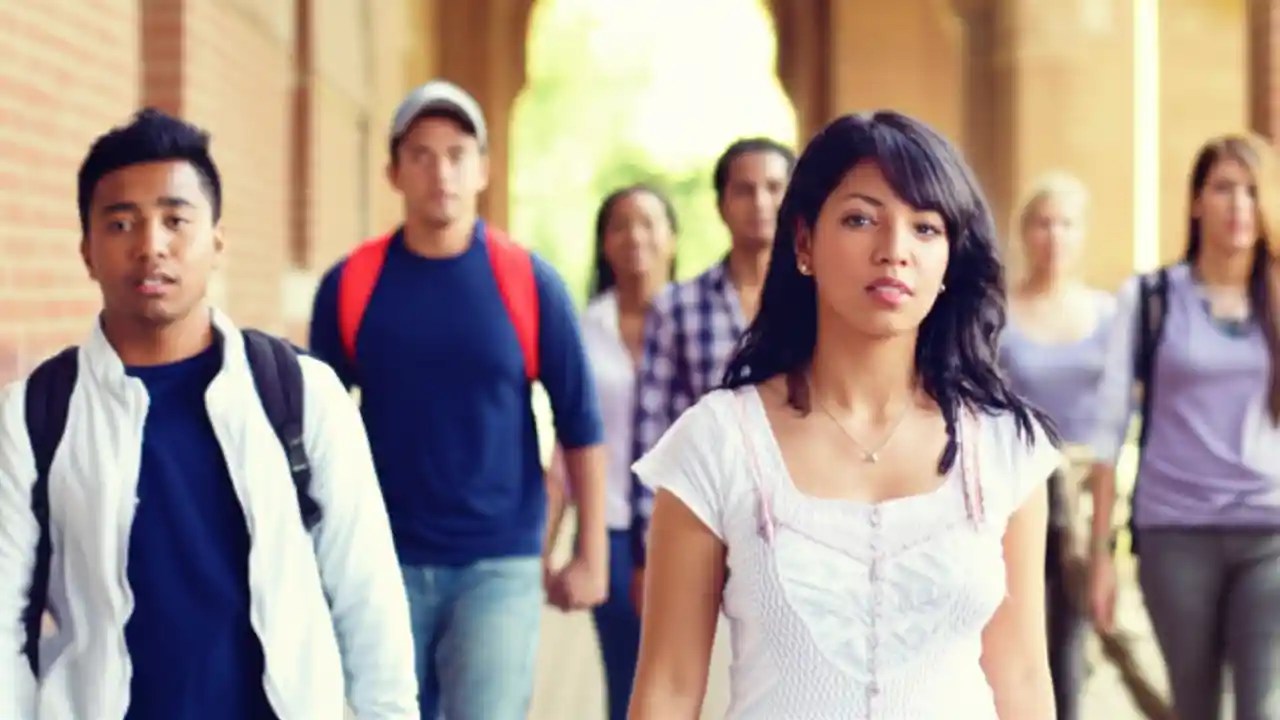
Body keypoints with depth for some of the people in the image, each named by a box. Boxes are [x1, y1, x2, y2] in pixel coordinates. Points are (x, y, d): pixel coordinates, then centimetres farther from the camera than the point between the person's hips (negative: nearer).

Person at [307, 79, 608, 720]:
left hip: (499, 564, -2)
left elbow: (579, 424, 0)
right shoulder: (350, 285, 0)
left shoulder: (529, 283, -4)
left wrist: (591, 554, -1)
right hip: (386, 563, 2)